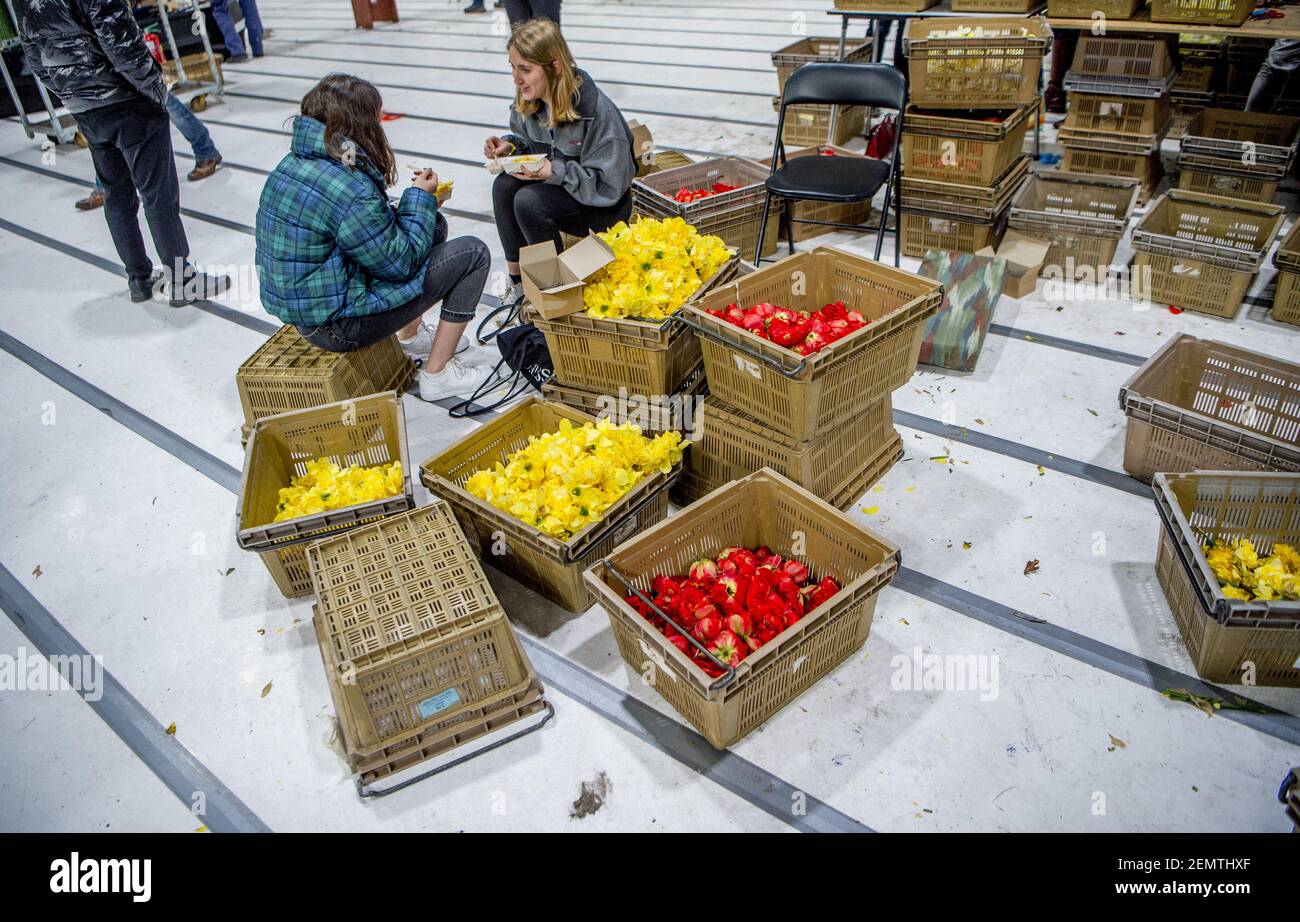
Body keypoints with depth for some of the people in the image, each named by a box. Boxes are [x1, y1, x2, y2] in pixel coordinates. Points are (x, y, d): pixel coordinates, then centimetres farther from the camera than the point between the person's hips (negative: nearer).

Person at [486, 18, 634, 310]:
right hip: (556, 185, 7)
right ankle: (517, 279, -10)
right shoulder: (528, 102, -7)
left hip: (603, 206, -7)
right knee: (504, 186, -20)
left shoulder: (596, 110, -27)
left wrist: (555, 171, -32)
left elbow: (608, 185, -24)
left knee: (528, 201, -28)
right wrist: (509, 145, -11)